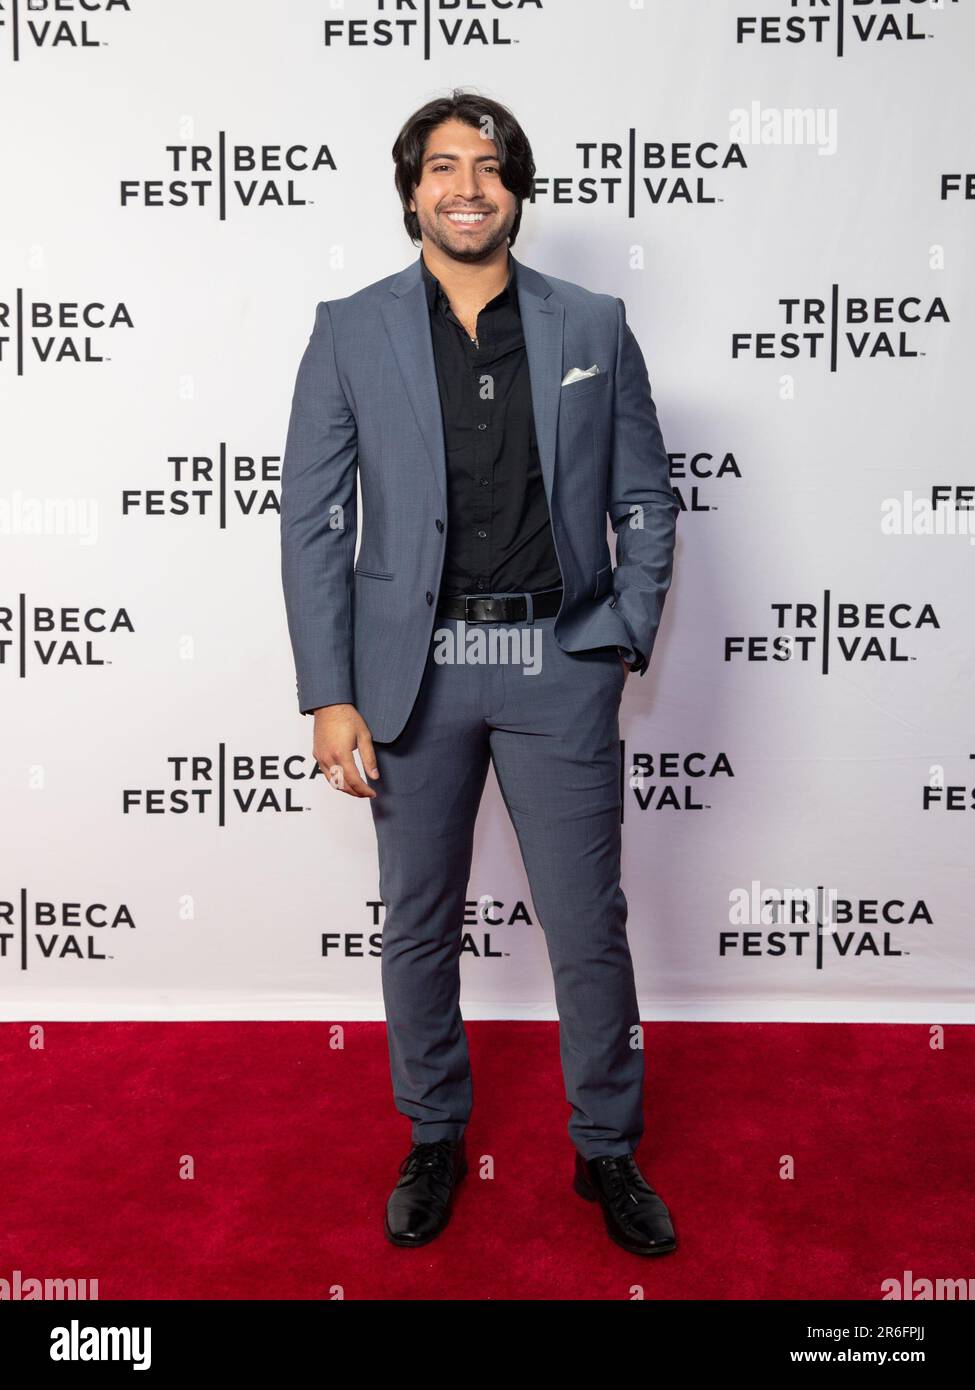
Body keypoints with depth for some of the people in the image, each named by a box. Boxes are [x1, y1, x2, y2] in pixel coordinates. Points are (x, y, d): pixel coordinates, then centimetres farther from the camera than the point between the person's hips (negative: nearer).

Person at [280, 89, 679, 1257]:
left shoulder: (593, 326, 6)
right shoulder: (349, 330, 3)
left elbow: (645, 501, 10)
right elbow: (312, 522, 0)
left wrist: (628, 636, -1)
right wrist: (328, 696, -6)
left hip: (559, 667, 0)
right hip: (413, 669, 0)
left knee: (590, 930, 7)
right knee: (418, 929, 12)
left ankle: (607, 1150, 30)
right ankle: (433, 1139, 35)